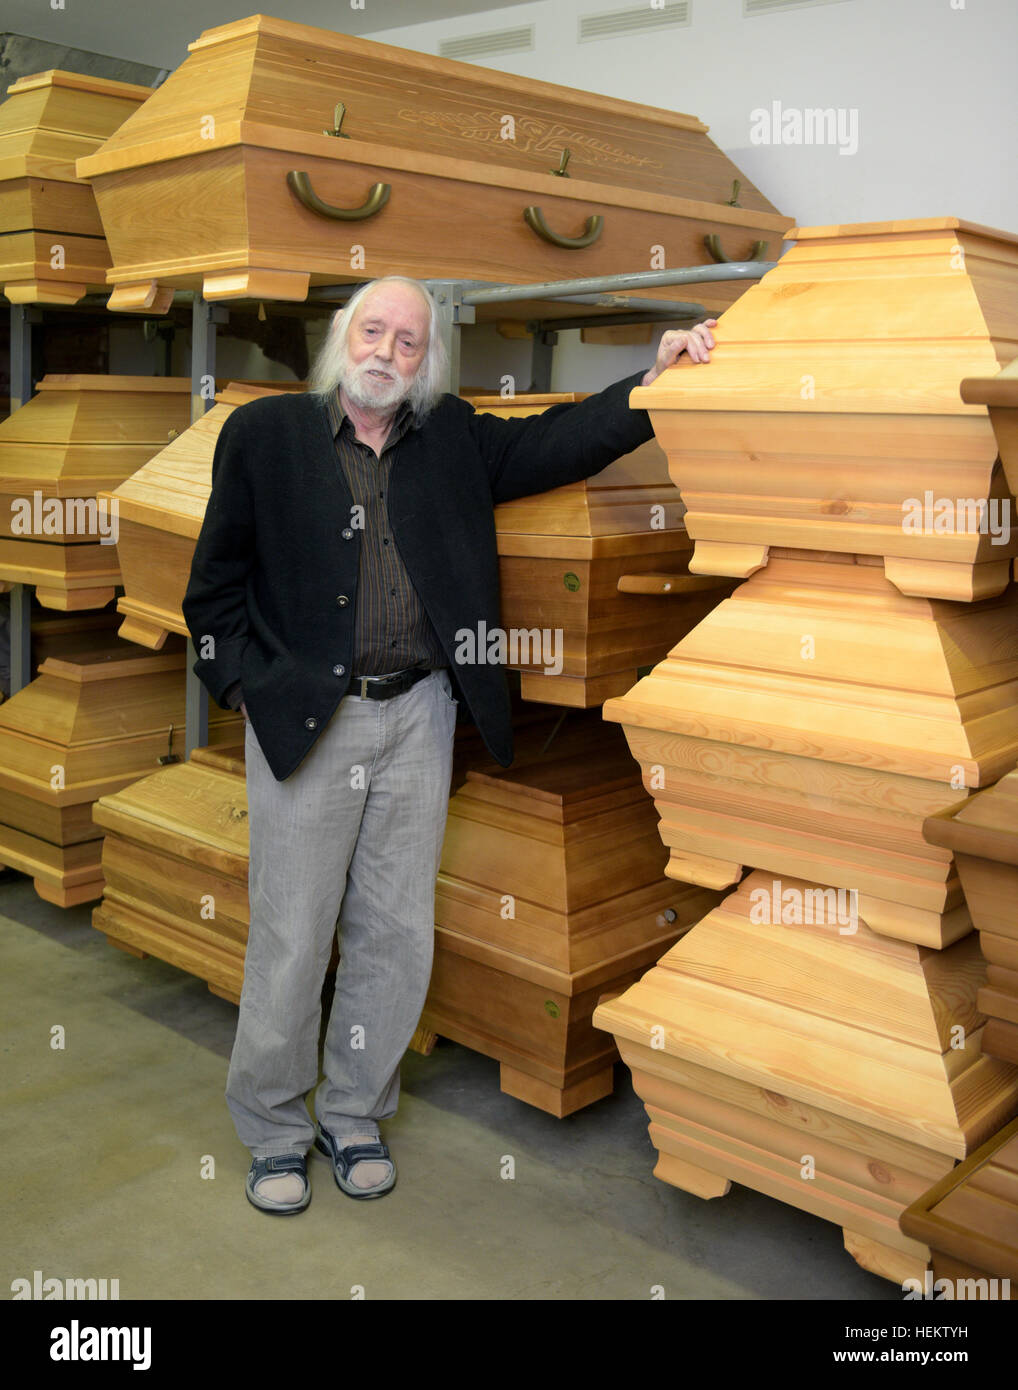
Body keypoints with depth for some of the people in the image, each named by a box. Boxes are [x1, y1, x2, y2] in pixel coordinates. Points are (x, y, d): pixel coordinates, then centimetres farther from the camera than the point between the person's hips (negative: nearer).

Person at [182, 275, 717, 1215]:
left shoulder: (454, 441, 10)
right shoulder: (264, 434, 2)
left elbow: (557, 444, 4)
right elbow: (215, 589, 3)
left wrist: (654, 379, -8)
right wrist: (250, 687, -6)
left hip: (417, 719, 3)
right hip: (301, 719, -3)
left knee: (396, 932, 9)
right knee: (291, 936, 2)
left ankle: (355, 1115, 28)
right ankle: (274, 1131, 22)